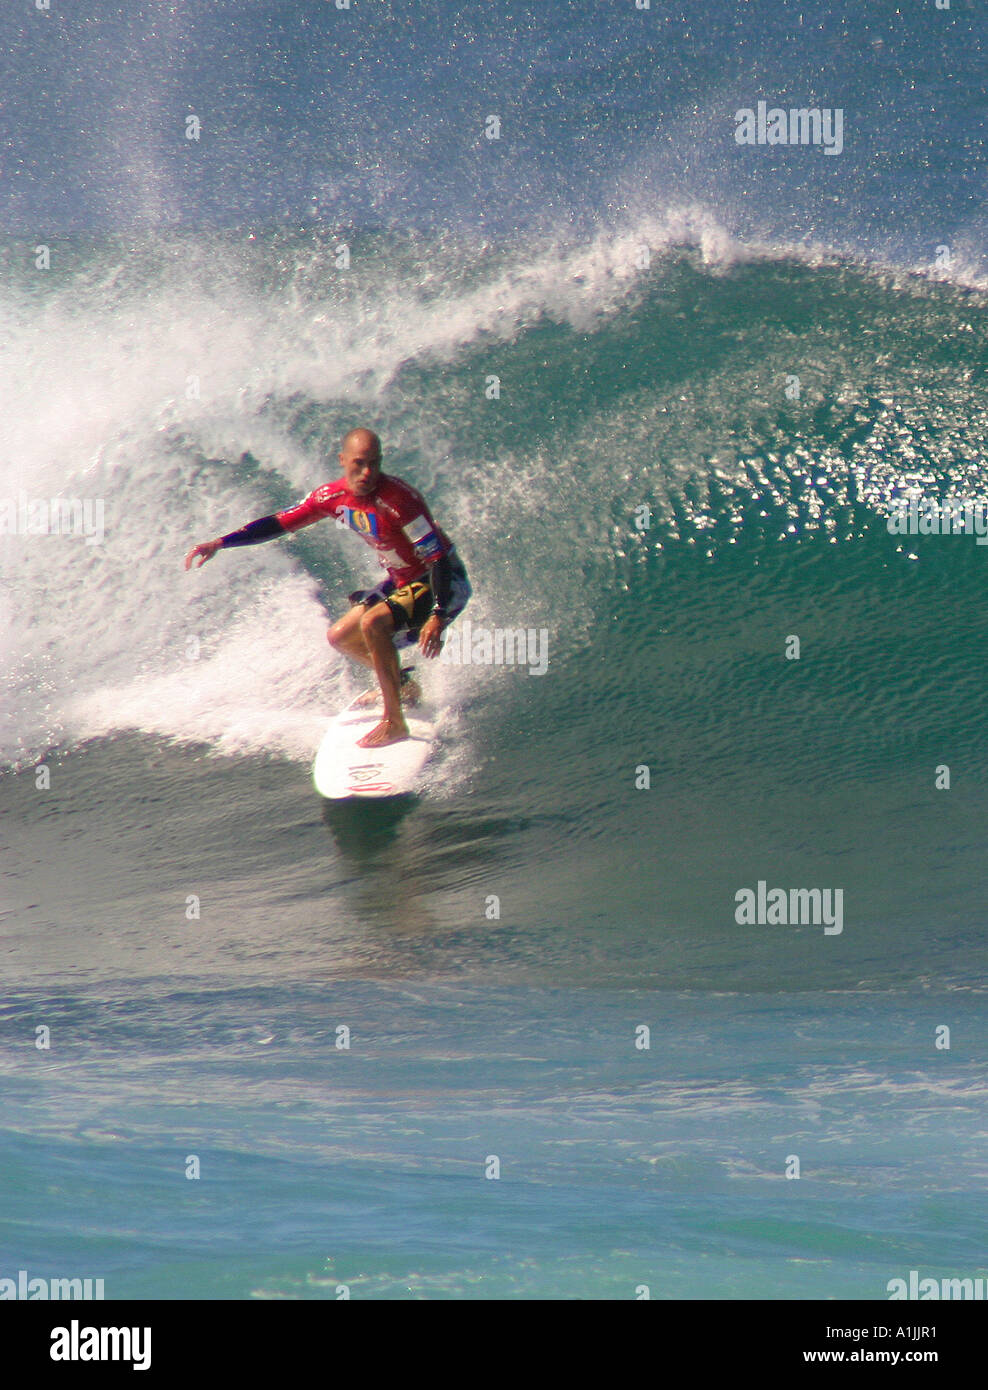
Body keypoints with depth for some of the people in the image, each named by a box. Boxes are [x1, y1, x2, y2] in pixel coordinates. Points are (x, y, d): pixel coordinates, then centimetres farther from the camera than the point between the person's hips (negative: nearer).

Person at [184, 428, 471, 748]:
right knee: (340, 637, 13)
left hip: (443, 582, -8)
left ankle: (394, 723, -24)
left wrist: (437, 617, -40)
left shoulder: (397, 500, -29)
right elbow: (280, 523, 3)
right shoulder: (334, 496, -7)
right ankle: (403, 688, 36)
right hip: (403, 581, 8)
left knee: (373, 622, -30)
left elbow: (439, 559, -29)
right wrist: (219, 543, -4)